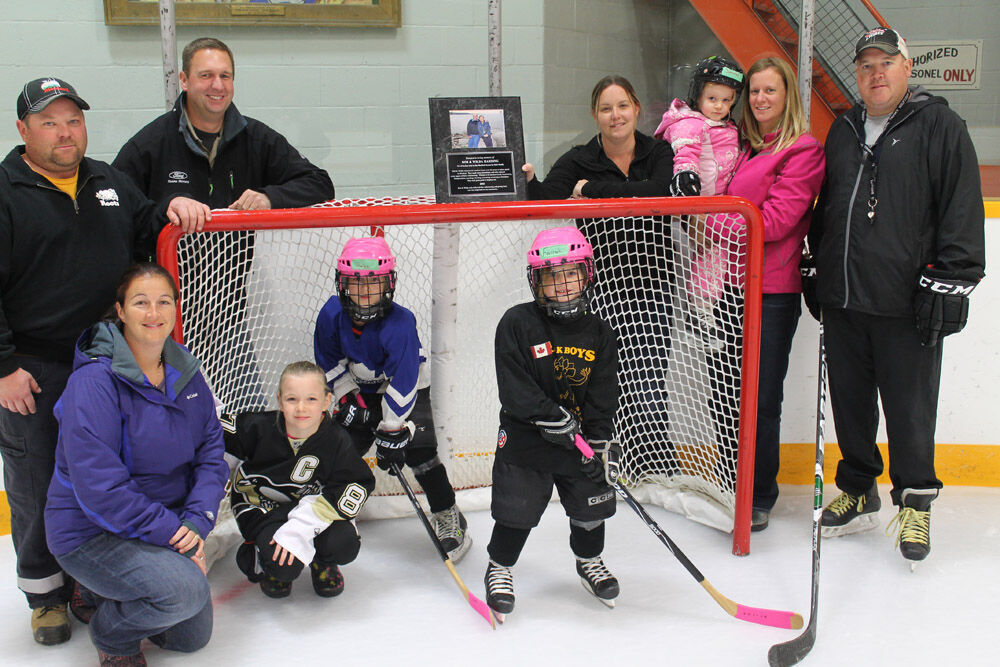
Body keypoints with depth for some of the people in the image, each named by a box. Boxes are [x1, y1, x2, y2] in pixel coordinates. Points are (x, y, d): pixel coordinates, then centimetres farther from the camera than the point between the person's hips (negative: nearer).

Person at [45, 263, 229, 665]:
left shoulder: (184, 372, 0)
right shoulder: (94, 381, -23)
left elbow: (211, 453, 1)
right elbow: (99, 488, -27)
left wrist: (196, 521, -15)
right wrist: (172, 533, -24)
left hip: (166, 523, 7)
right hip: (89, 531, -7)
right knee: (186, 591, -30)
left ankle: (102, 594, 33)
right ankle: (109, 631, 1)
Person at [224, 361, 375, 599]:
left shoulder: (336, 440, -18)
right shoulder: (258, 428, -18)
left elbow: (356, 487, -22)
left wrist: (301, 527, -30)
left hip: (311, 508, 2)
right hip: (263, 507, -1)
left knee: (343, 546, -26)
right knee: (285, 567, -27)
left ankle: (322, 562, 13)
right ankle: (263, 561, 12)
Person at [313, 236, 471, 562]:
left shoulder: (399, 323, -34)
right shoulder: (332, 314, -19)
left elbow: (401, 382, -33)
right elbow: (330, 362, -2)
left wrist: (391, 432, -32)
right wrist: (350, 399, -9)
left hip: (410, 388, -4)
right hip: (360, 389, 5)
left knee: (418, 451, -18)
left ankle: (447, 517, -2)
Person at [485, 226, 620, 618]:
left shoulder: (598, 333, 0)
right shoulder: (517, 324, -11)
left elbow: (603, 396, 0)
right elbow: (514, 388, -17)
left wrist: (598, 443, -9)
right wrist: (553, 417, -23)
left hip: (579, 439, 3)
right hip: (524, 438, -3)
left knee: (591, 505, 11)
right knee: (516, 510, 1)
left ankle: (589, 561, 39)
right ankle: (500, 568, 26)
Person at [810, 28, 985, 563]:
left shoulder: (939, 125, -2)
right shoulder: (843, 130, 16)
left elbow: (963, 210, -7)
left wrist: (949, 282, -13)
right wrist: (818, 268, 21)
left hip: (907, 304, -5)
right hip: (843, 299, 5)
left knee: (910, 408, 3)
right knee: (849, 399, 13)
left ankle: (915, 502, 20)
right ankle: (858, 491, 30)